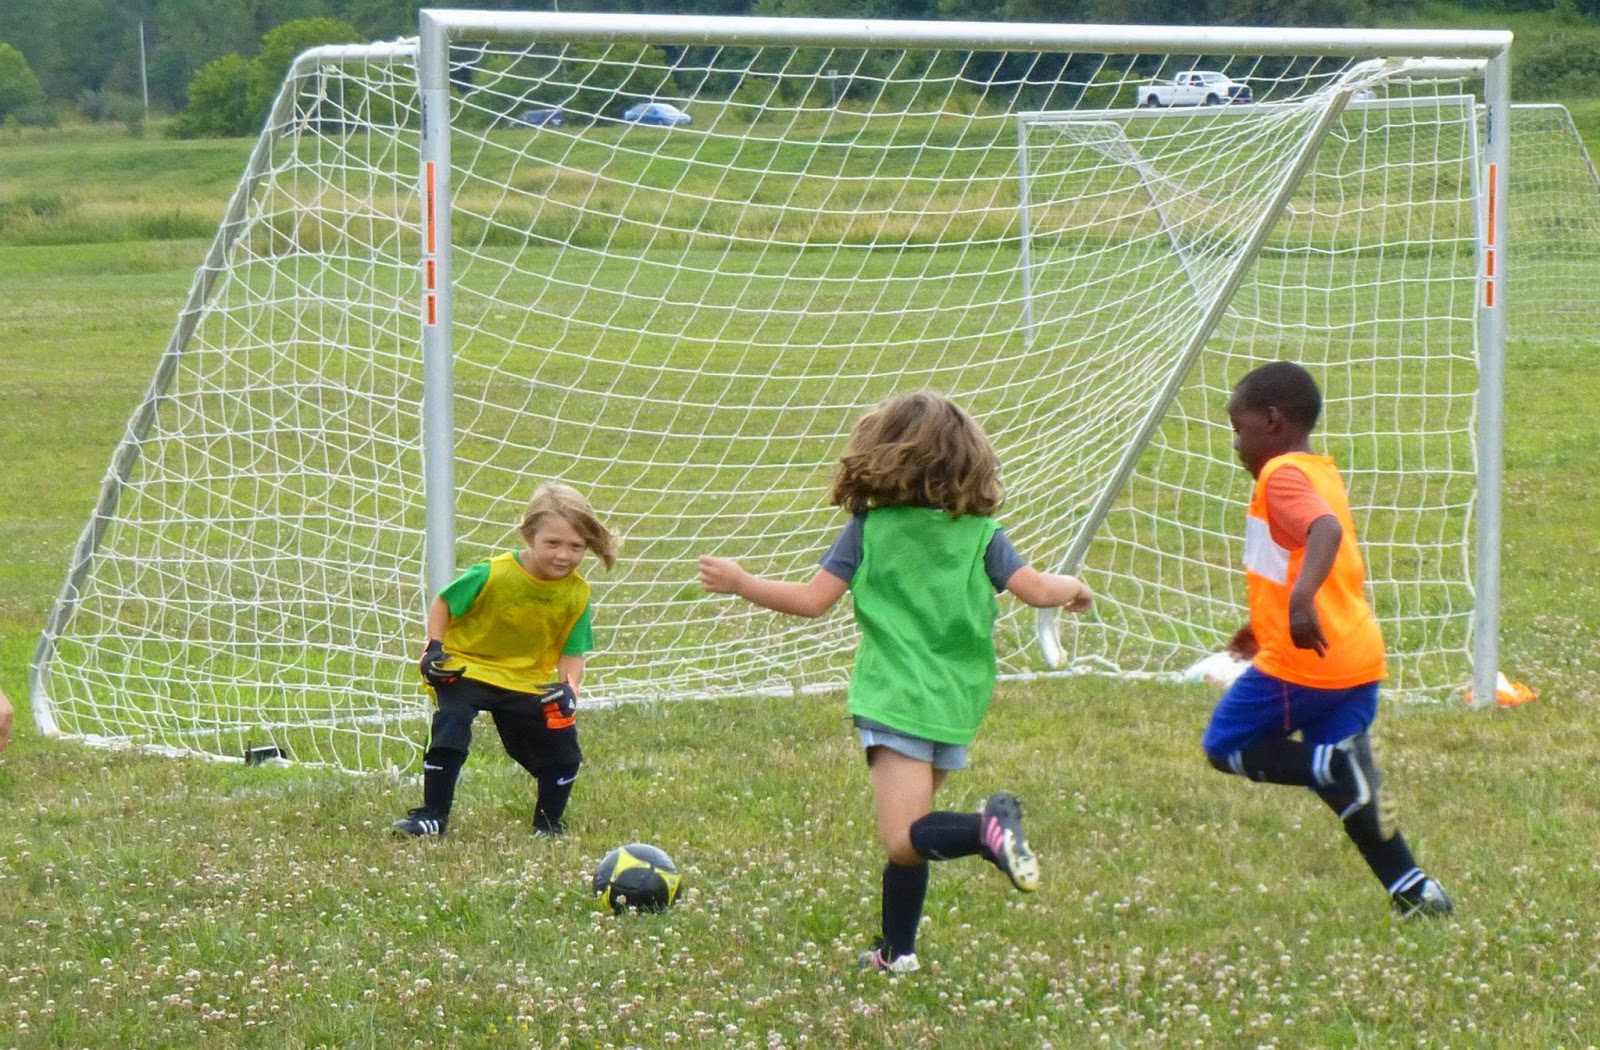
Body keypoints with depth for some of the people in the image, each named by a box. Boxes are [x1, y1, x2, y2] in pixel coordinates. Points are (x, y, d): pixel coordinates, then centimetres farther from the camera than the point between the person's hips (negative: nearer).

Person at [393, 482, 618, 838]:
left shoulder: (577, 595, -11)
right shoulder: (492, 575, -22)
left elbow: (572, 653, -4)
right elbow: (443, 603, -5)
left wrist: (569, 689, -24)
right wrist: (434, 649, -16)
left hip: (528, 681, 3)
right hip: (467, 667, -3)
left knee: (563, 750, -2)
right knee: (451, 722, -27)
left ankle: (548, 823, 23)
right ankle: (433, 816, -16)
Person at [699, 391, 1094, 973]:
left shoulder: (868, 529, 1)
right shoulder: (981, 534, 5)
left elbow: (812, 600, 0)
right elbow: (1038, 589, -1)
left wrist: (739, 583, 14)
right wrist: (1074, 588, 22)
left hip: (894, 700, -4)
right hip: (956, 706, 4)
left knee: (905, 840, -16)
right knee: (908, 836, 18)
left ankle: (987, 830, -43)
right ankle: (897, 949, 21)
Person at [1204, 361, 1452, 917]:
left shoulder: (1282, 476, -10)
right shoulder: (1324, 475, 19)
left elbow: (1326, 530, -30)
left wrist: (1301, 598, -46)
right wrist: (1266, 624, 39)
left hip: (1300, 662, -9)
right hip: (1359, 657, 9)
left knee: (1225, 745, 5)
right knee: (1351, 787, 12)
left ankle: (1335, 767, -15)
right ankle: (1411, 888, 3)